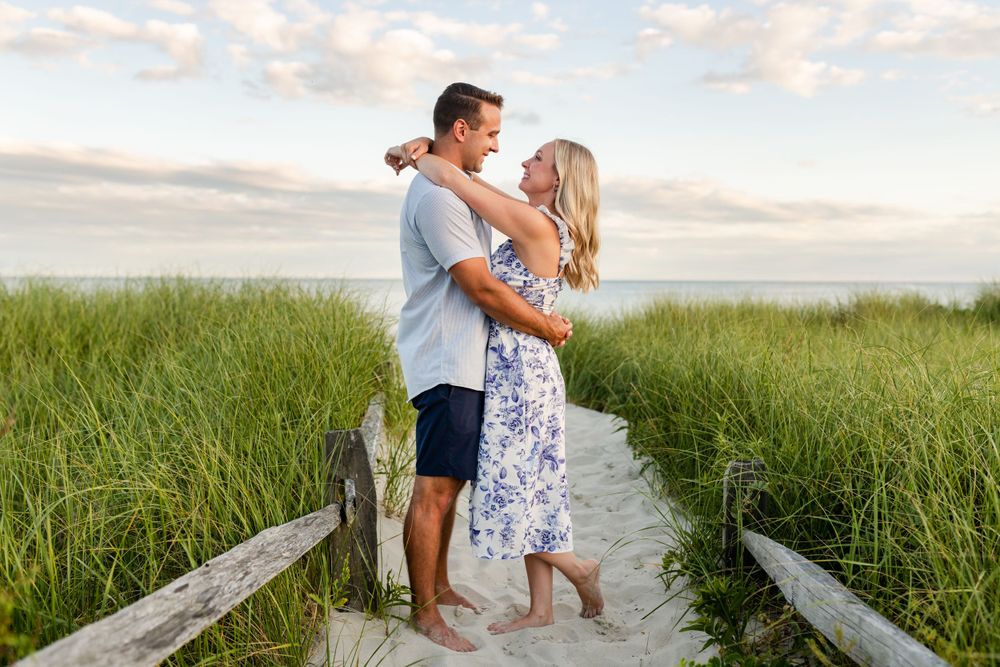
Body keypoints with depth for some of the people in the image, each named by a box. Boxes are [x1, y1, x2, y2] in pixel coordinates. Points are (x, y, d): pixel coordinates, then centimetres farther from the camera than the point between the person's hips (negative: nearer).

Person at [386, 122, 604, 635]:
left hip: (518, 375, -9)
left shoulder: (536, 224, -16)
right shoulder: (542, 223, 11)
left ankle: (581, 570, 22)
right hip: (526, 375, 9)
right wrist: (426, 146, -1)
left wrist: (413, 155, -1)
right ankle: (541, 609, 23)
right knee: (529, 491, 13)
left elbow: (452, 179, -19)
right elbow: (468, 177, 13)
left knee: (508, 493, 2)